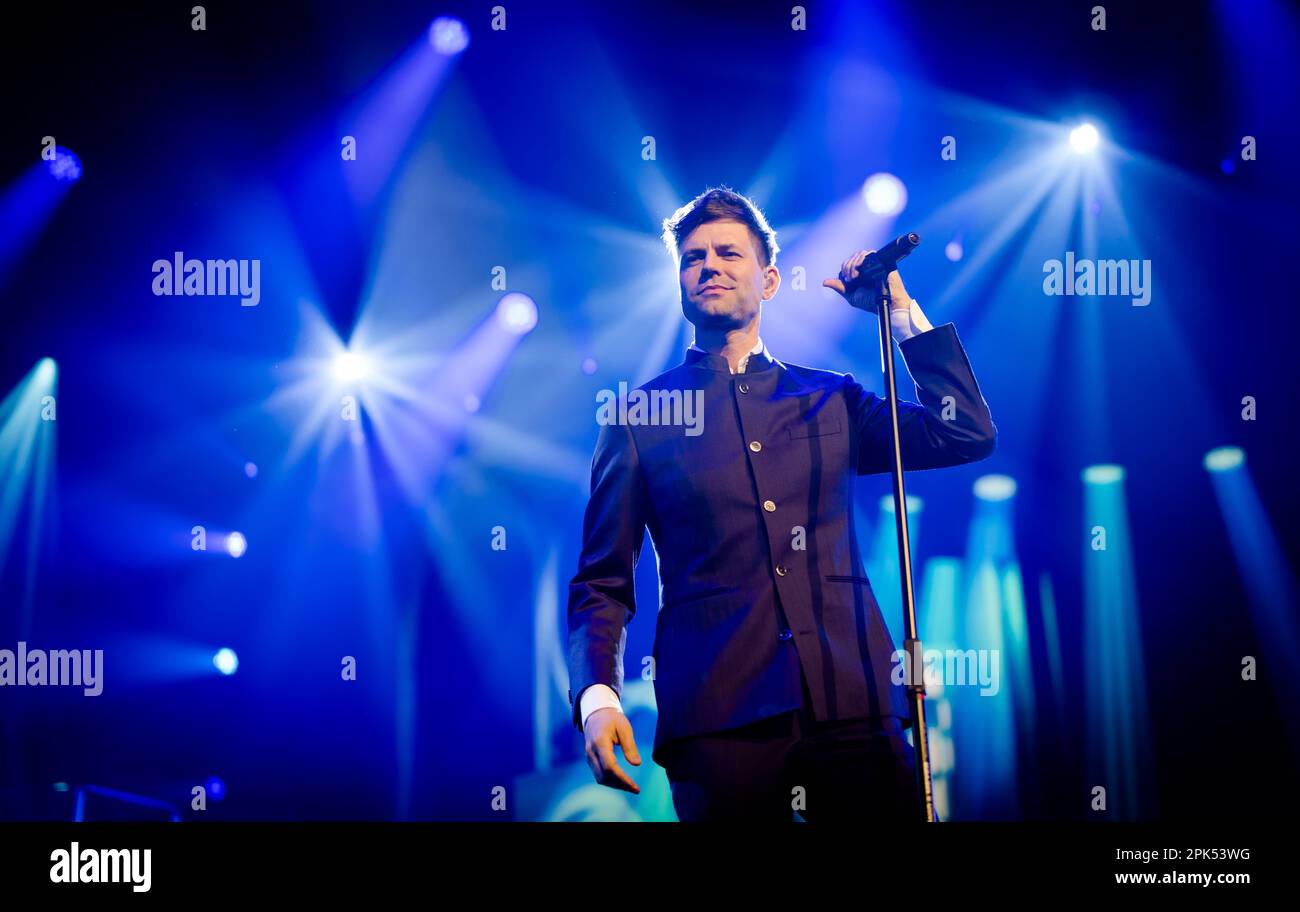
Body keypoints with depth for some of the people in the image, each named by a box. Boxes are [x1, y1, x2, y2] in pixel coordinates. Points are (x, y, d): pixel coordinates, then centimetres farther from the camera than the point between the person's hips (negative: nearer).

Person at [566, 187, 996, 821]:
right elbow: (601, 585, 6)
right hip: (719, 715, -2)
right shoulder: (639, 415, 10)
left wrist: (902, 312, 7)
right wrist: (596, 698, -11)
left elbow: (969, 435, 7)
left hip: (852, 701, 2)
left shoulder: (830, 400, 16)